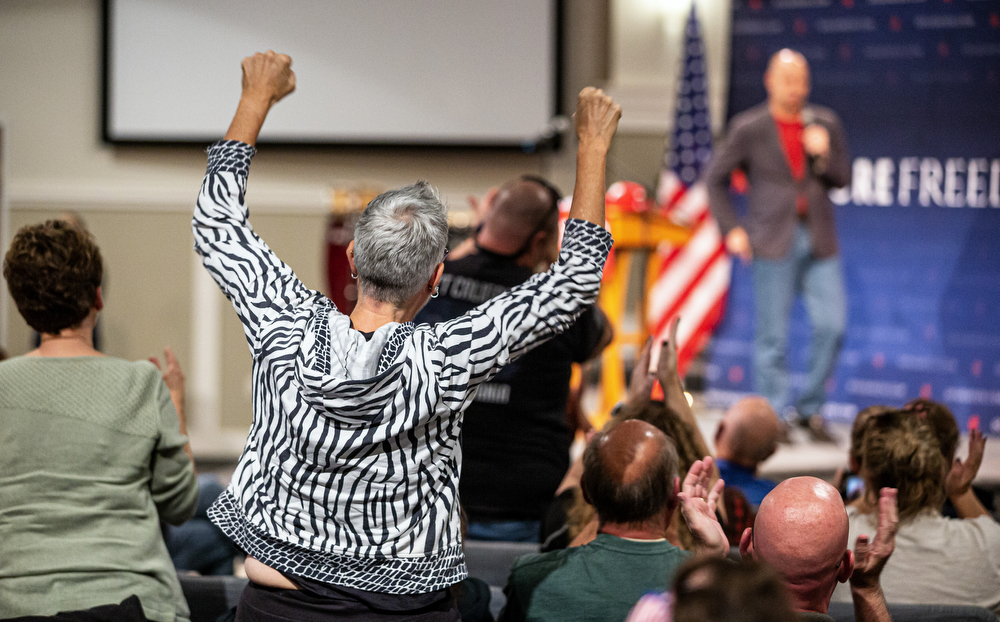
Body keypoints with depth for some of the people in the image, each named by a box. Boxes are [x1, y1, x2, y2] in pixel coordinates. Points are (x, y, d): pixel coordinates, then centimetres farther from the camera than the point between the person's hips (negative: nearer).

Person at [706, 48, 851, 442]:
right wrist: (731, 229, -2)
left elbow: (843, 178, 12)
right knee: (772, 335, -2)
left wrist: (824, 155, -9)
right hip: (773, 242, -3)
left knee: (832, 326, -4)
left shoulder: (825, 124, 9)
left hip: (818, 241, 3)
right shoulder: (748, 128, 0)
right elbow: (716, 179, 6)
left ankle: (810, 408, 12)